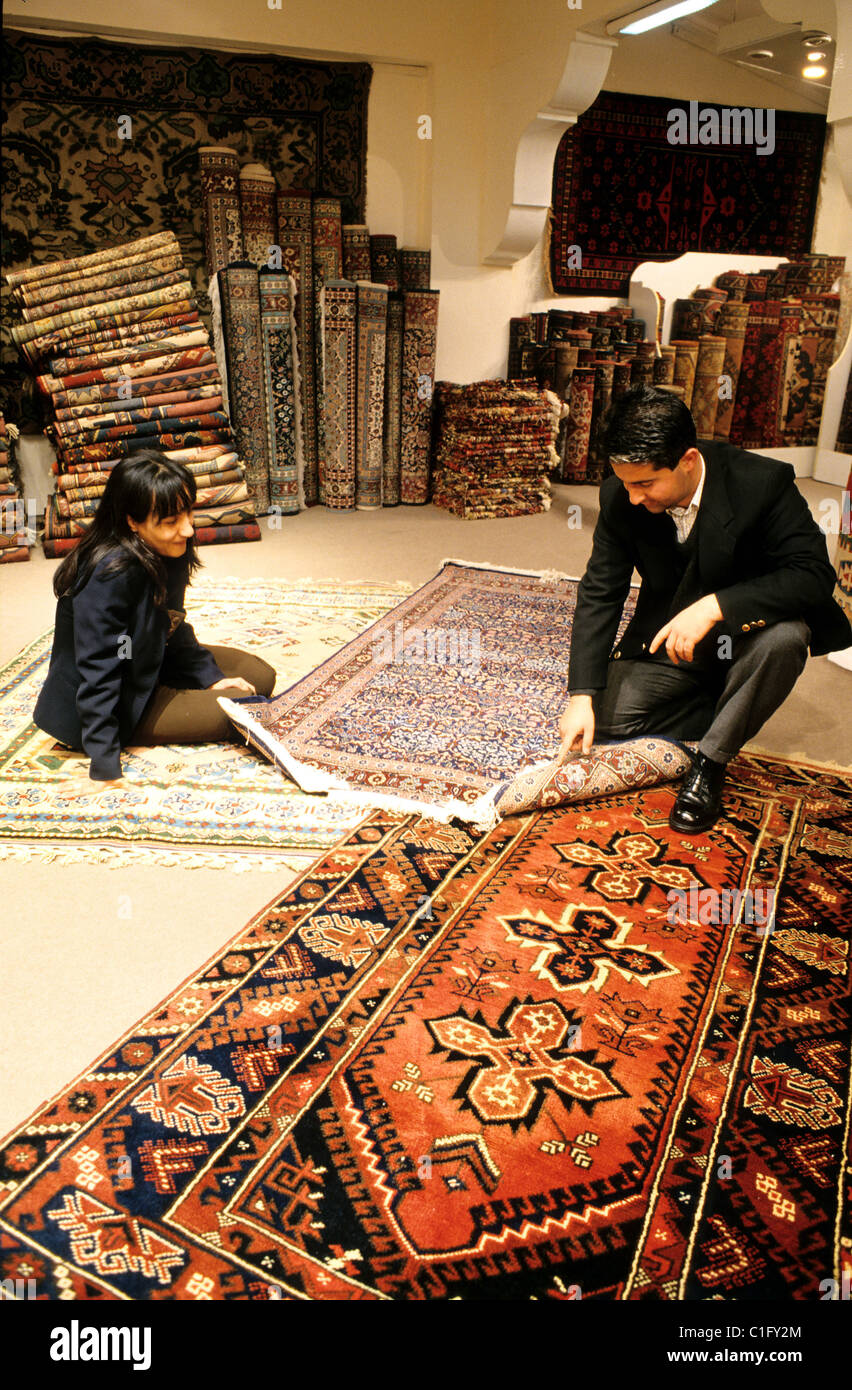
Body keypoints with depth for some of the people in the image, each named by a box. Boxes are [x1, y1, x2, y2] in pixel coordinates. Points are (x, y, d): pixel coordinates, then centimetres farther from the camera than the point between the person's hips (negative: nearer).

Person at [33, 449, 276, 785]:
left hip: (152, 666, 9)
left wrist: (211, 678, 0)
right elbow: (98, 674, -31)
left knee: (260, 677, 8)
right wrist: (105, 770, -31)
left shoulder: (168, 553, -7)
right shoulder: (110, 574, -32)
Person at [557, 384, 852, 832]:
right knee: (602, 721, -14)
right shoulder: (620, 498, -14)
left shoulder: (763, 482, -24)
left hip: (744, 631, -3)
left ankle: (710, 761, -15)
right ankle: (732, 717, 6)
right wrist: (582, 696, -20)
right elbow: (600, 594, -11)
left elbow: (814, 575, -28)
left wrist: (715, 606, -42)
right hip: (664, 641, 3)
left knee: (785, 637, -36)